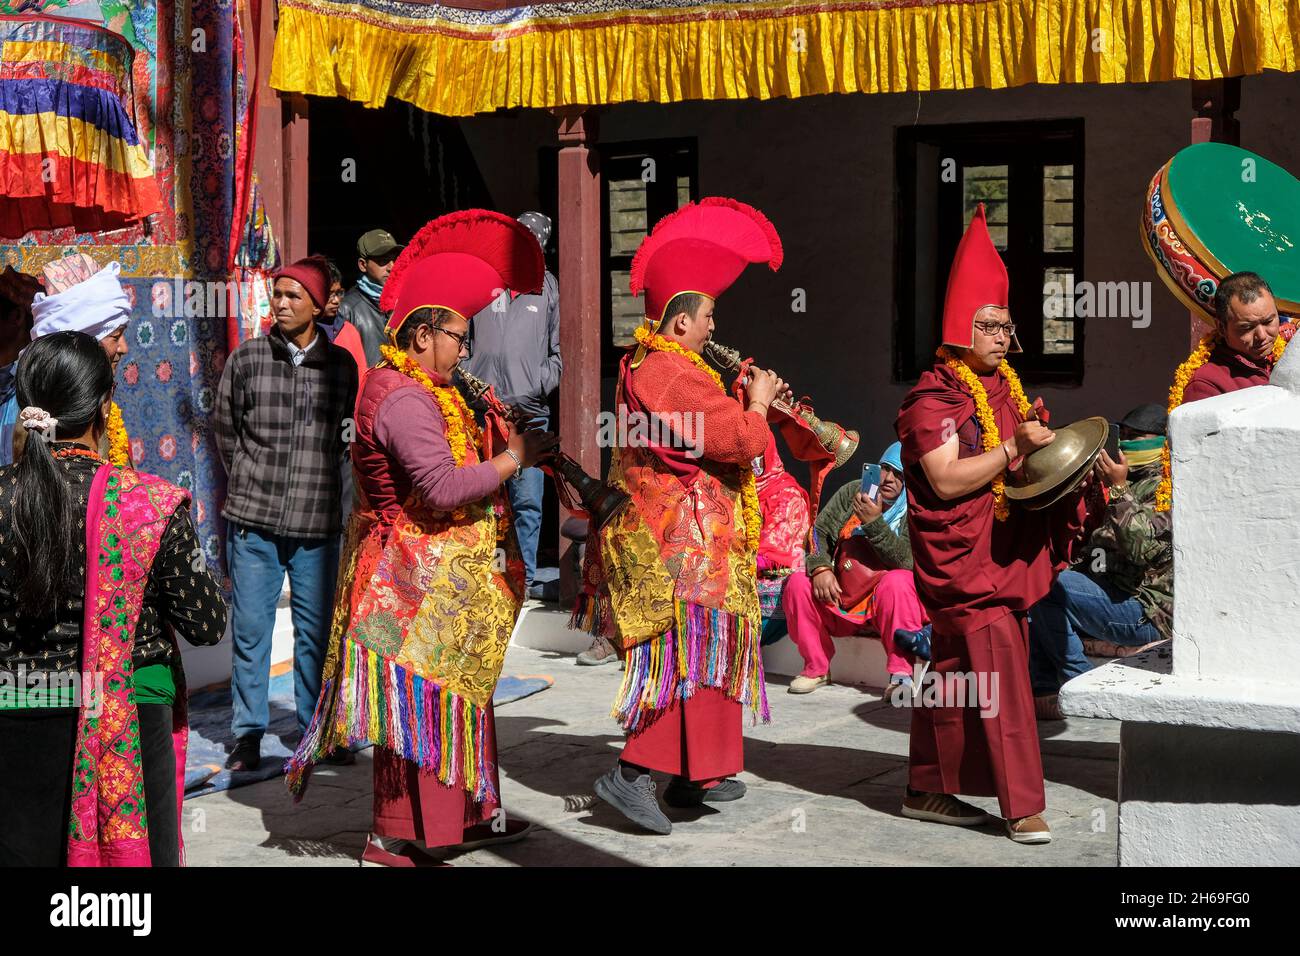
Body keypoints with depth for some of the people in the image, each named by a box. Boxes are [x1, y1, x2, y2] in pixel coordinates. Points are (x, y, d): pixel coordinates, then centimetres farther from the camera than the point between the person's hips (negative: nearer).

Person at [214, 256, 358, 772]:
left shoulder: (341, 365, 4)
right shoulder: (246, 359, 1)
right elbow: (225, 429, 10)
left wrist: (317, 482, 10)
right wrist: (251, 484, 10)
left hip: (317, 522, 1)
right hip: (253, 519, -1)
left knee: (316, 630, 7)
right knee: (250, 628, 2)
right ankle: (248, 734, 11)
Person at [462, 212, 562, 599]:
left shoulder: (548, 286, 10)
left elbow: (560, 347, 12)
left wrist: (541, 384, -3)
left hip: (531, 413, 0)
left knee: (528, 501, 1)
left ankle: (525, 577, 8)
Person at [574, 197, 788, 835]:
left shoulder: (644, 365, 14)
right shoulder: (673, 373, -19)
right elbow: (738, 441, -20)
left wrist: (747, 400, 14)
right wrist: (757, 403, -2)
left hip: (656, 532, 11)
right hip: (684, 542, -11)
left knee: (692, 655, 16)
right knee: (691, 652, -9)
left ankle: (691, 776, 23)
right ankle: (630, 775, -13)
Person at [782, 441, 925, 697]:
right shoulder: (853, 492, 7)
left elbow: (906, 560, -19)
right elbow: (820, 532, 2)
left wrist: (874, 523, -28)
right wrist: (820, 568, -17)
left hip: (884, 606, -3)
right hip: (841, 603, 3)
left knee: (897, 582, -35)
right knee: (798, 585, -21)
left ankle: (901, 674, -28)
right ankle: (817, 669, -3)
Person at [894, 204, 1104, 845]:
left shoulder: (1003, 388, 14)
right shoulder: (934, 397, -12)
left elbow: (1015, 465, 27)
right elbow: (947, 480, -21)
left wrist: (1045, 444, 6)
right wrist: (1015, 448, -18)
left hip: (1003, 546, 8)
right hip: (961, 553, -8)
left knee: (953, 669, 13)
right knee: (998, 671, -11)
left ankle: (928, 790, 20)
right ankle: (1022, 806, -8)